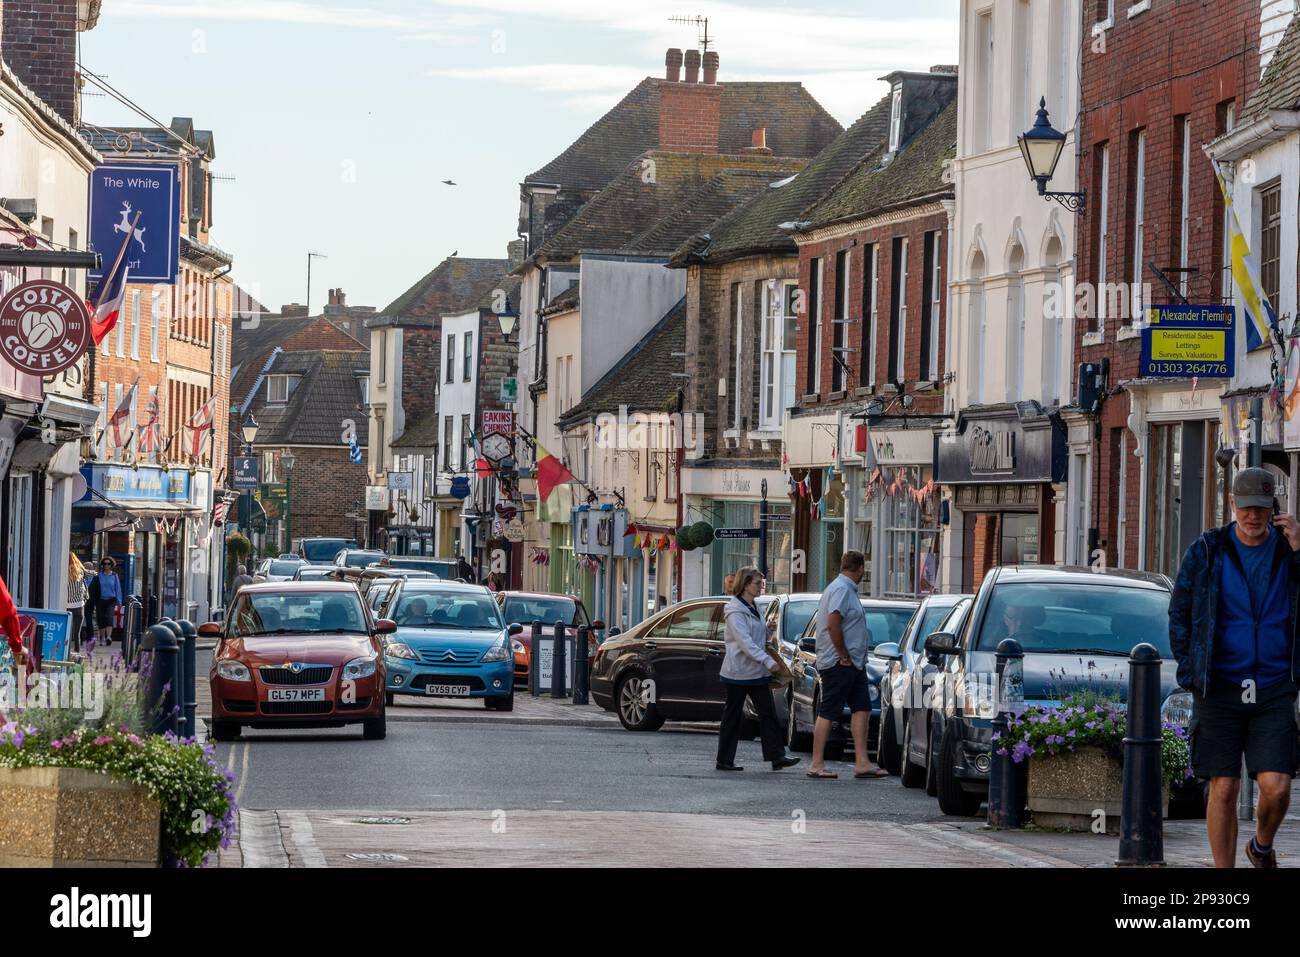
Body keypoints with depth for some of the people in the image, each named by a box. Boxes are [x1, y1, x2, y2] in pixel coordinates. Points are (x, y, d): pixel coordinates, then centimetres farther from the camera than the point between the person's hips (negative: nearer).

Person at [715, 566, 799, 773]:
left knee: (767, 713, 0)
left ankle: (777, 756, -3)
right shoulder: (735, 611, -14)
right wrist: (768, 661, -29)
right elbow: (745, 642, -24)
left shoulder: (754, 609, 13)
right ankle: (724, 760, 8)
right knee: (733, 716, 0)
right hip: (738, 672, -8)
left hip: (757, 671, 8)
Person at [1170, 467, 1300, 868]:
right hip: (1219, 690, 0)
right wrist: (1191, 671, 1)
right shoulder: (1206, 552, 0)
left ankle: (1262, 846, 22)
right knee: (1223, 789, -2)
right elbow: (1179, 613, 8)